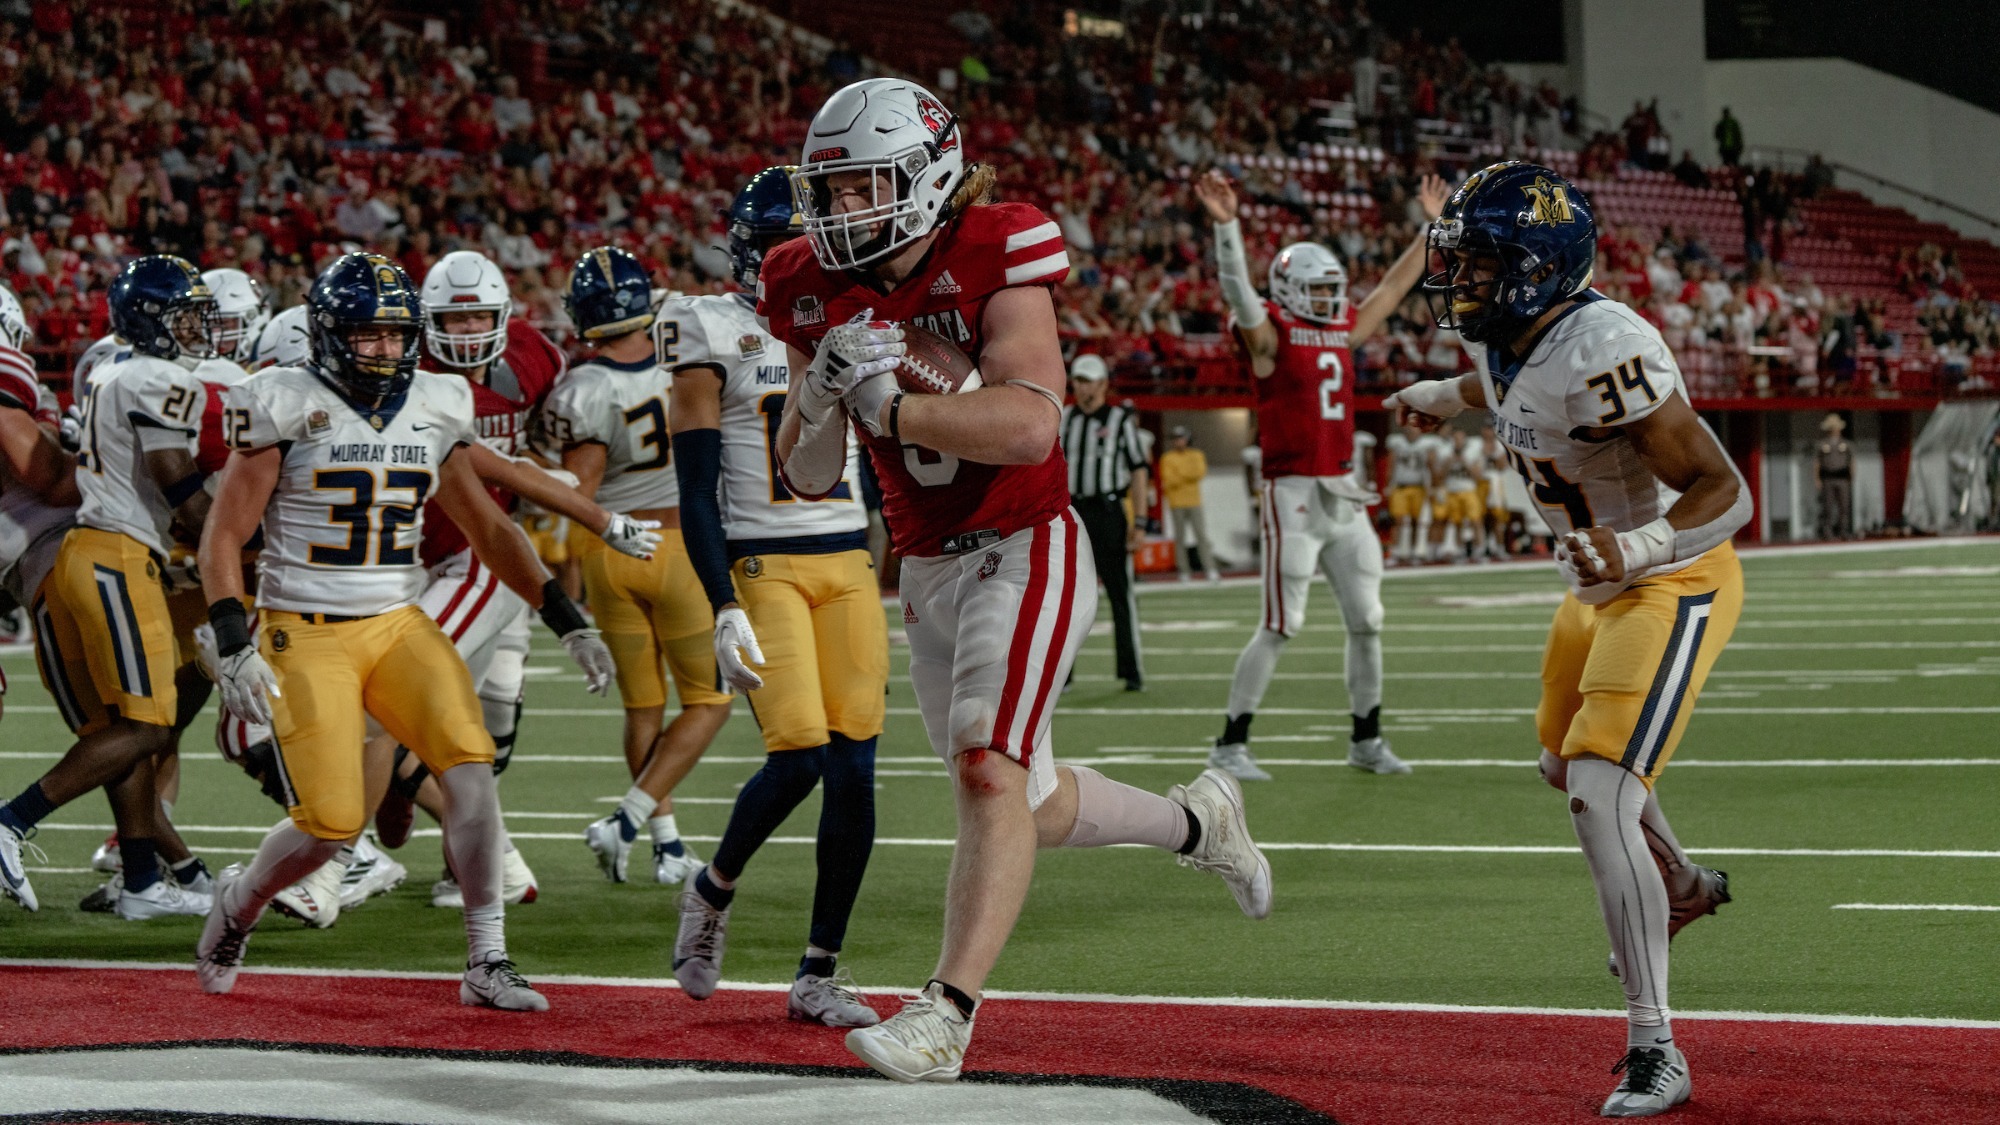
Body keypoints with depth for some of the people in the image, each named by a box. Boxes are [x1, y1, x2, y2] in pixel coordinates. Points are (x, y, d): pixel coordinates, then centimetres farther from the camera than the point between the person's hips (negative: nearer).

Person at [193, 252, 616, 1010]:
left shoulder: (432, 411, 7)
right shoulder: (286, 407, -8)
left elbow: (488, 530, 15)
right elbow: (223, 537, -7)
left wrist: (568, 622, 9)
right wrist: (232, 647, -18)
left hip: (399, 627, 4)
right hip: (306, 634, -4)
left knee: (469, 767, -18)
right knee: (330, 825, -11)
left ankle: (488, 963, -11)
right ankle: (237, 904, 22)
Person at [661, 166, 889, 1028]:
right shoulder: (715, 339, -4)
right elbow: (697, 496, -8)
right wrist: (724, 612, -17)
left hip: (849, 568, 5)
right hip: (763, 568, -5)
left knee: (854, 769, -3)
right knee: (800, 756, -17)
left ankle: (819, 975, 6)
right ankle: (714, 890, 14)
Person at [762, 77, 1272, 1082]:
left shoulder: (994, 260, -16)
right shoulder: (822, 295, 1)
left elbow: (1029, 426, -29)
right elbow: (807, 480, 6)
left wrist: (886, 402, -28)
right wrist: (821, 403, -16)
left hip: (1024, 551, -7)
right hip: (927, 570, 7)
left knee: (987, 770, -23)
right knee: (1029, 806, 16)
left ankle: (946, 1015, -28)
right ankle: (1194, 821, 42)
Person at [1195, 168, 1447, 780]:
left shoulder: (1343, 331, 13)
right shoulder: (1270, 335, -7)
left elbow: (1395, 285, 23)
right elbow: (1238, 288, -25)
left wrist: (1432, 224, 24)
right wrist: (1225, 225, -39)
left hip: (1344, 497, 7)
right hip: (1294, 496, -7)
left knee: (1366, 621, 9)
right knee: (1280, 626, -8)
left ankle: (1366, 739, 22)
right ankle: (1231, 744, -1)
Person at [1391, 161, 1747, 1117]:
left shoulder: (1602, 352, -32)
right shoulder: (1507, 339, -5)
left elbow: (1725, 491, -29)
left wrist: (1638, 550, -45)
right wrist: (1442, 399, 42)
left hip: (1673, 583, -10)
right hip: (1601, 583, 10)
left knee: (1600, 798, -20)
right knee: (1568, 761, 29)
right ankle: (1682, 889, 59)